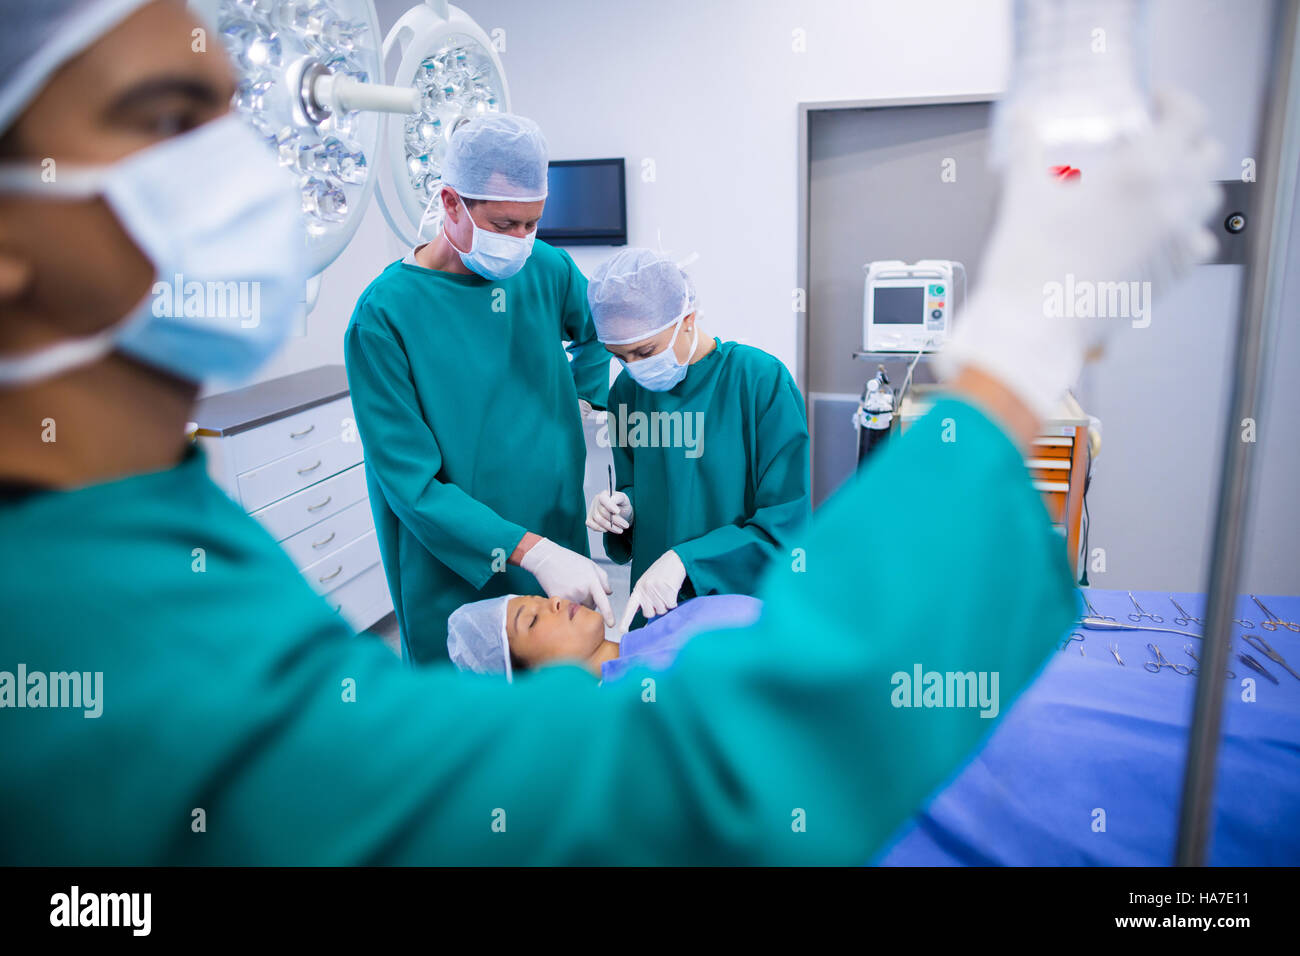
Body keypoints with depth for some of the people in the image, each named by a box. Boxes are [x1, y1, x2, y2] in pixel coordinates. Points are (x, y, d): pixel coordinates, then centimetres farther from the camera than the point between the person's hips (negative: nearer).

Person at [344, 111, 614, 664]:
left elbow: (595, 334, 21)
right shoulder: (385, 313, -17)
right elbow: (410, 483, -19)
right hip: (454, 581, -4)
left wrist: (590, 398, 0)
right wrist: (529, 551, -26)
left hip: (558, 548, 5)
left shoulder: (548, 270, -2)